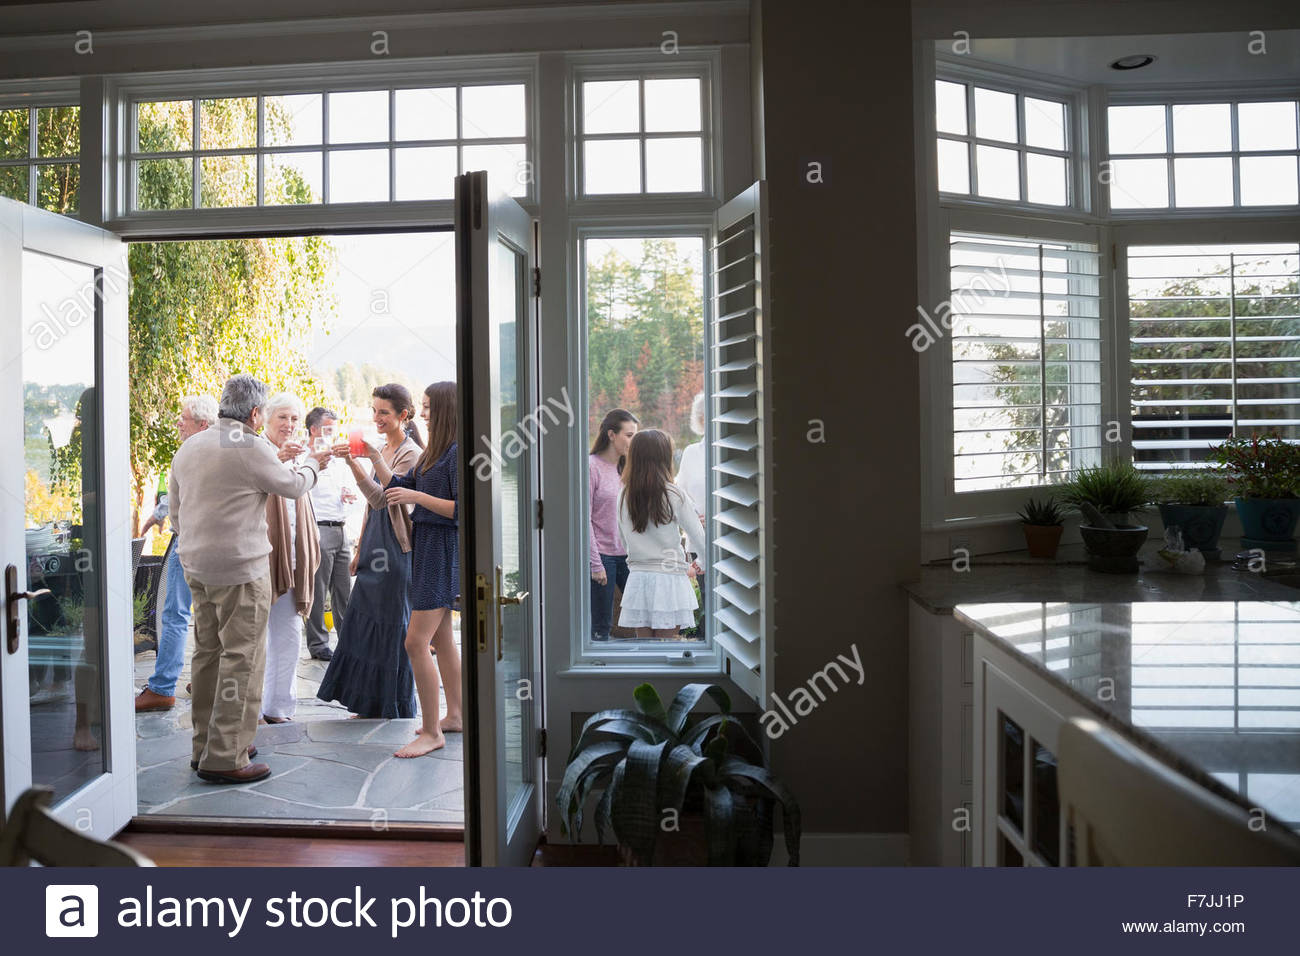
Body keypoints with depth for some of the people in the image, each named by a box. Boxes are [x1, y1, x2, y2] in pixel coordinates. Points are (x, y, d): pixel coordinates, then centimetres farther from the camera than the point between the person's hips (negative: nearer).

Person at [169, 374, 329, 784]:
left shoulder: (189, 448, 11)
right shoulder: (251, 448, -13)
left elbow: (176, 511, 17)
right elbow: (293, 485, 1)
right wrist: (312, 463, 22)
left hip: (196, 565, 8)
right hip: (240, 568, -8)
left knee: (208, 653, 14)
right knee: (241, 658, -3)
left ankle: (205, 745, 23)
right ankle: (225, 757, -1)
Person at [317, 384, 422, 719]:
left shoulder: (410, 453, -12)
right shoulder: (381, 450, 14)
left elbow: (381, 497, -24)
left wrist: (353, 463, -33)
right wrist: (360, 549, 17)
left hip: (397, 548, -9)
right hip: (375, 547, 9)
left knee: (392, 624, 0)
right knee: (365, 622, 11)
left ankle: (396, 704, 13)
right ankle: (371, 703, 21)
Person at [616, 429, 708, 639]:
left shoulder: (625, 495, 1)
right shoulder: (674, 495, -10)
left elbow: (624, 539, 8)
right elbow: (698, 538, -5)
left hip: (637, 580, 4)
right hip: (669, 579, -4)